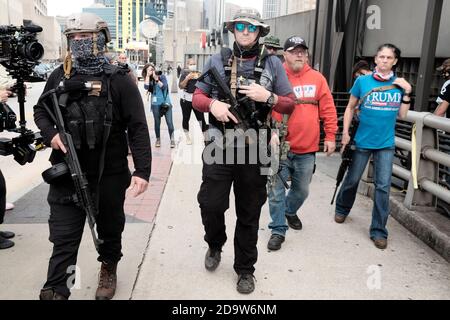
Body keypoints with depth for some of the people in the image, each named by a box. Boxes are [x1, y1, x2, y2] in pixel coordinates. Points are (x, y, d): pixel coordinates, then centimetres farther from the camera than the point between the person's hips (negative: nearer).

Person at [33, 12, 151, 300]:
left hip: (109, 174, -2)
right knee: (63, 238, 3)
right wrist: (51, 133, -6)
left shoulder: (118, 80, -7)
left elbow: (138, 128, -11)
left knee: (110, 228, 19)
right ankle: (55, 292, 14)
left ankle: (109, 268, 44)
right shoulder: (59, 76, 6)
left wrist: (142, 170, -19)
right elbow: (41, 110, 17)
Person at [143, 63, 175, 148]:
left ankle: (172, 139, 2)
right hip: (155, 104, 2)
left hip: (166, 102, -2)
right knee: (157, 123, 6)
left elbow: (164, 86, -13)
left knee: (169, 122, -7)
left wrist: (156, 79, -17)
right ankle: (158, 139, 20)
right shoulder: (148, 80, 6)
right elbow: (146, 87, -14)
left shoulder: (162, 76, 1)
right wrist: (148, 76, -12)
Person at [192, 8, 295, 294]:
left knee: (249, 214, 9)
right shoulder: (218, 61, 6)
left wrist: (268, 97, -14)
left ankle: (245, 269, 28)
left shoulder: (272, 64, 5)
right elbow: (197, 97, 8)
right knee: (210, 204, 0)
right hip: (219, 147, 1)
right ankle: (215, 245, 33)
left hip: (254, 151, 0)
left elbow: (290, 105, 5)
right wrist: (213, 104, -14)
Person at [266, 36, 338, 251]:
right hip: (280, 146, -3)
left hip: (307, 149, 3)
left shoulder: (317, 78, 3)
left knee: (302, 189, 17)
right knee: (277, 189, 2)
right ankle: (278, 230, 16)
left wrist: (330, 136, 3)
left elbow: (328, 109, 5)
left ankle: (290, 211, 46)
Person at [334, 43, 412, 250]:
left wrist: (407, 93, -7)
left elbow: (402, 115, 5)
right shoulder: (363, 81, -4)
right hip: (363, 140, -1)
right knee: (352, 179, 13)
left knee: (383, 186, 0)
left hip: (386, 143, 1)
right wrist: (345, 132, -4)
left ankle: (378, 231, 9)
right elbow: (350, 108, 3)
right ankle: (342, 209, 40)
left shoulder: (399, 84, 2)